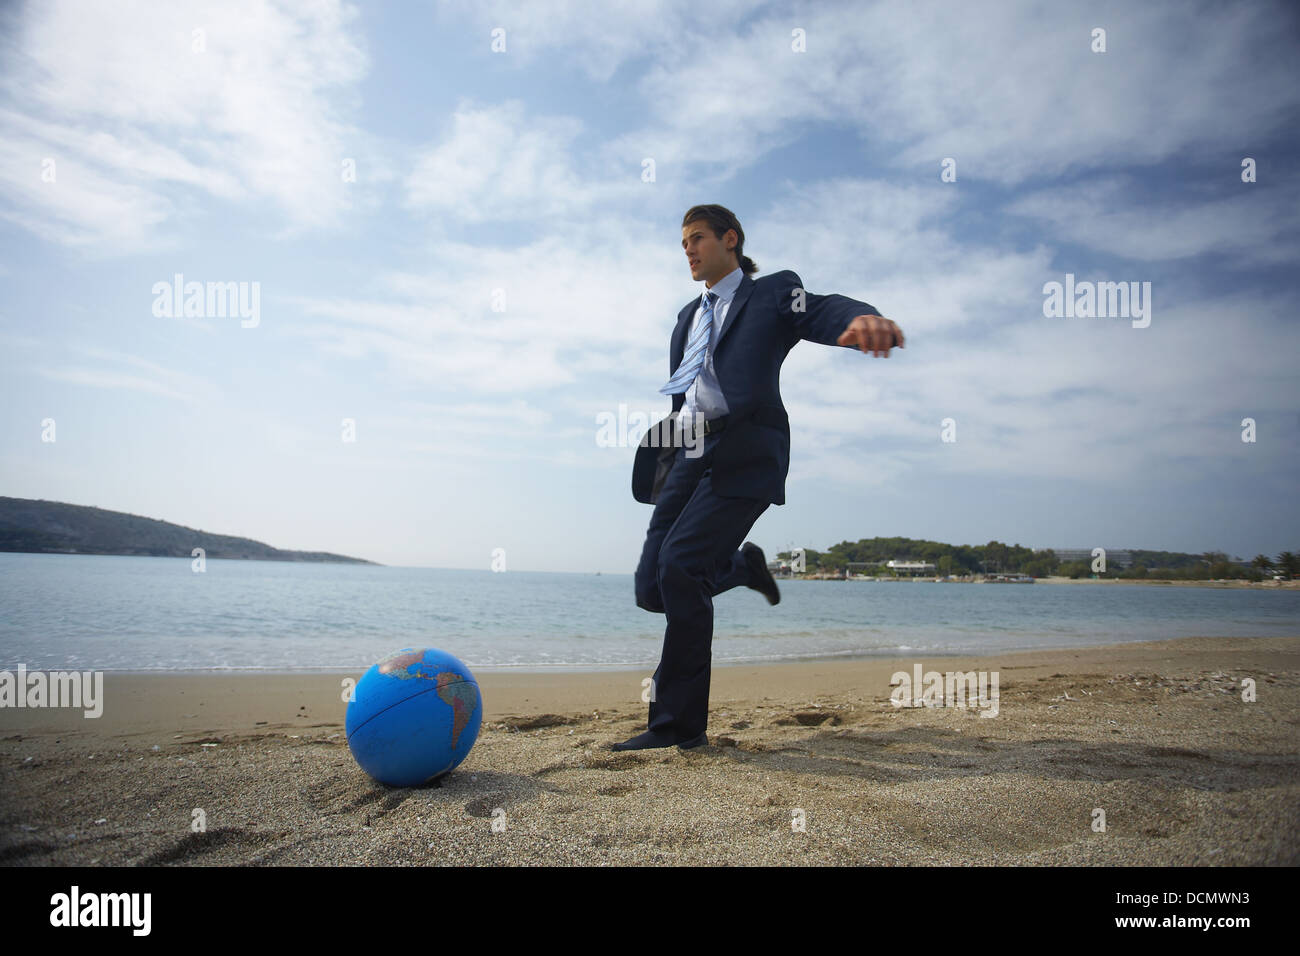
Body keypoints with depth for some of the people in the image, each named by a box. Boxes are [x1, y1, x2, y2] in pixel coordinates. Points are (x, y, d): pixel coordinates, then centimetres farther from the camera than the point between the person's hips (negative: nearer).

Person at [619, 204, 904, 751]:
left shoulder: (772, 294, 6)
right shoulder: (688, 316, 26)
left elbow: (824, 311, -15)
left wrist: (861, 320, -38)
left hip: (742, 455, -7)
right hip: (688, 459, 7)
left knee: (679, 563, -24)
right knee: (652, 590, 1)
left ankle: (680, 724, -12)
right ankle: (743, 565, 31)